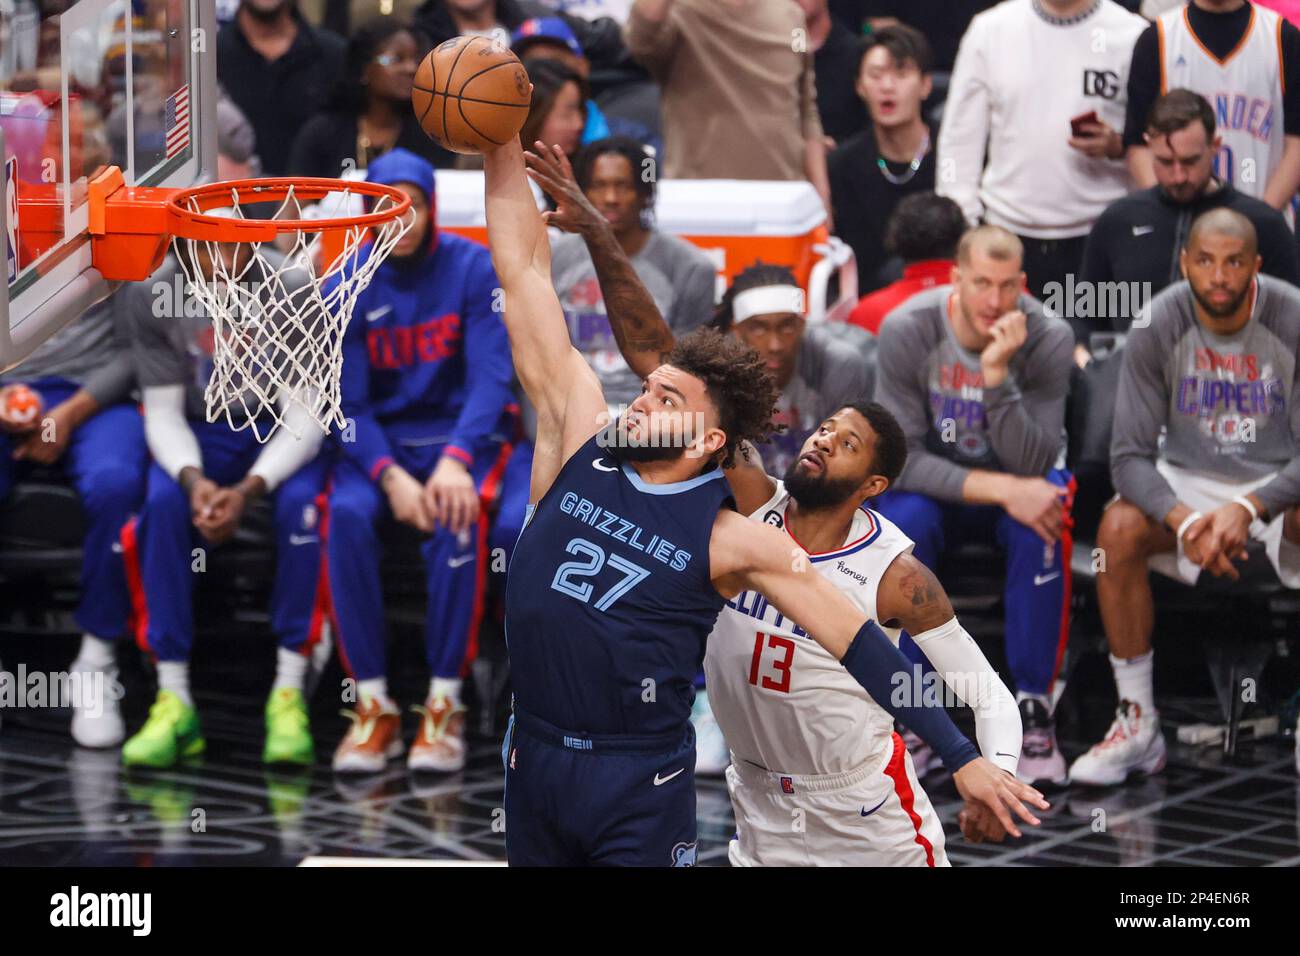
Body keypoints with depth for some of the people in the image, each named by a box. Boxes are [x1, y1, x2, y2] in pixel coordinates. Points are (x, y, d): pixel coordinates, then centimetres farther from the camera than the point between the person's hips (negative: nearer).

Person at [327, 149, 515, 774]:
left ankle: (444, 706, -25)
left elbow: (490, 376, -13)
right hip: (376, 440, 2)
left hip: (460, 433, -1)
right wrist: (390, 475, -23)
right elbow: (347, 402, -4)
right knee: (347, 514, -32)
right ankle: (372, 705, -25)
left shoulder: (474, 269, -6)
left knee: (455, 516, -35)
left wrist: (455, 459, -31)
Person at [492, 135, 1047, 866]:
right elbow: (525, 271, 0)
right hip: (534, 758, 4)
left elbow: (857, 642, -7)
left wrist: (962, 755, -12)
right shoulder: (580, 440, 0)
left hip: (642, 786, -3)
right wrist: (503, 145, -3)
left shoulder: (733, 539, -7)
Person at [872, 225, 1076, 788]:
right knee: (903, 522, -34)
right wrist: (1001, 489, -32)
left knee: (1043, 525, -33)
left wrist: (997, 374, -38)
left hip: (1017, 480, 0)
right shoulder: (906, 330, -20)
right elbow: (900, 456, -22)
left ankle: (1035, 709, -24)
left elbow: (1031, 464, -24)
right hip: (933, 486, 0)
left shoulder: (1049, 338, -19)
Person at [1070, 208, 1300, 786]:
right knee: (1119, 530, -28)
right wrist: (1183, 519, -32)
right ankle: (1137, 724, -17)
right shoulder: (1158, 328, -14)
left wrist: (1248, 509, -32)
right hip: (1188, 479, 1)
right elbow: (1130, 456, -14)